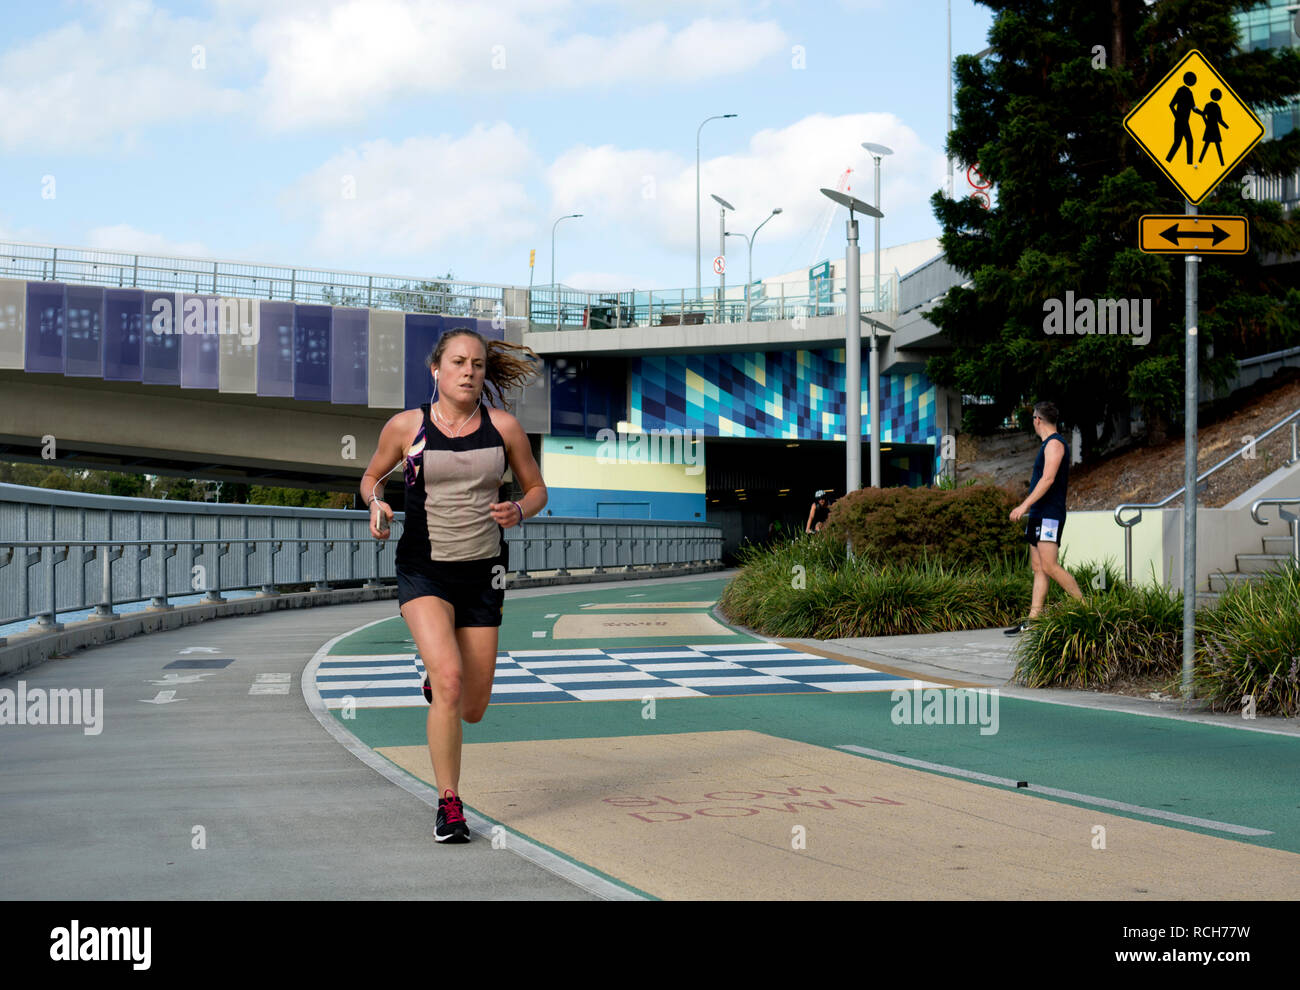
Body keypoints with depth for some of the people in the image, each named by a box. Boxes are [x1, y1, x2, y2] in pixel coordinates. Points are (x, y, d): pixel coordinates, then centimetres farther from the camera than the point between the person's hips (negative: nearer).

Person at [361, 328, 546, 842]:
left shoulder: (503, 427, 1)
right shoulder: (405, 427, -2)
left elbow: (536, 488, 11)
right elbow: (372, 476, 15)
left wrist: (518, 512, -10)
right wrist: (376, 503, -7)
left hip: (482, 573, 2)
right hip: (424, 570, -2)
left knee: (472, 708, 5)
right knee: (449, 680, -24)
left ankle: (436, 681, 44)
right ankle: (448, 805, -13)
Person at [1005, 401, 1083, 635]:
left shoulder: (1055, 443, -11)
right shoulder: (1048, 444, 20)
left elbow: (1048, 479, -20)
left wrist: (1025, 505, -24)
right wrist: (1029, 509, 29)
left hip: (1049, 515, -10)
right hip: (1039, 514, 10)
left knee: (1049, 566, -15)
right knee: (1038, 569, 5)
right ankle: (1032, 621, 2)